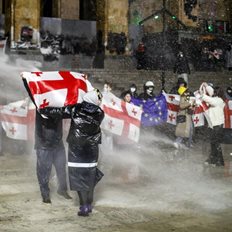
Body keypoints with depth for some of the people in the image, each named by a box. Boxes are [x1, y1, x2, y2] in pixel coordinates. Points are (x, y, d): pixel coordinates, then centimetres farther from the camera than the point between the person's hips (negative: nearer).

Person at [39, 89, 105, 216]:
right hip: (92, 151, 2)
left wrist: (42, 109, 10)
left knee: (78, 177, 2)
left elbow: (57, 112, -6)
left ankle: (84, 207, -1)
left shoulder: (75, 109, -12)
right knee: (90, 177, 14)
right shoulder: (99, 114, -7)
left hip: (75, 150, -2)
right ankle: (89, 204, 22)